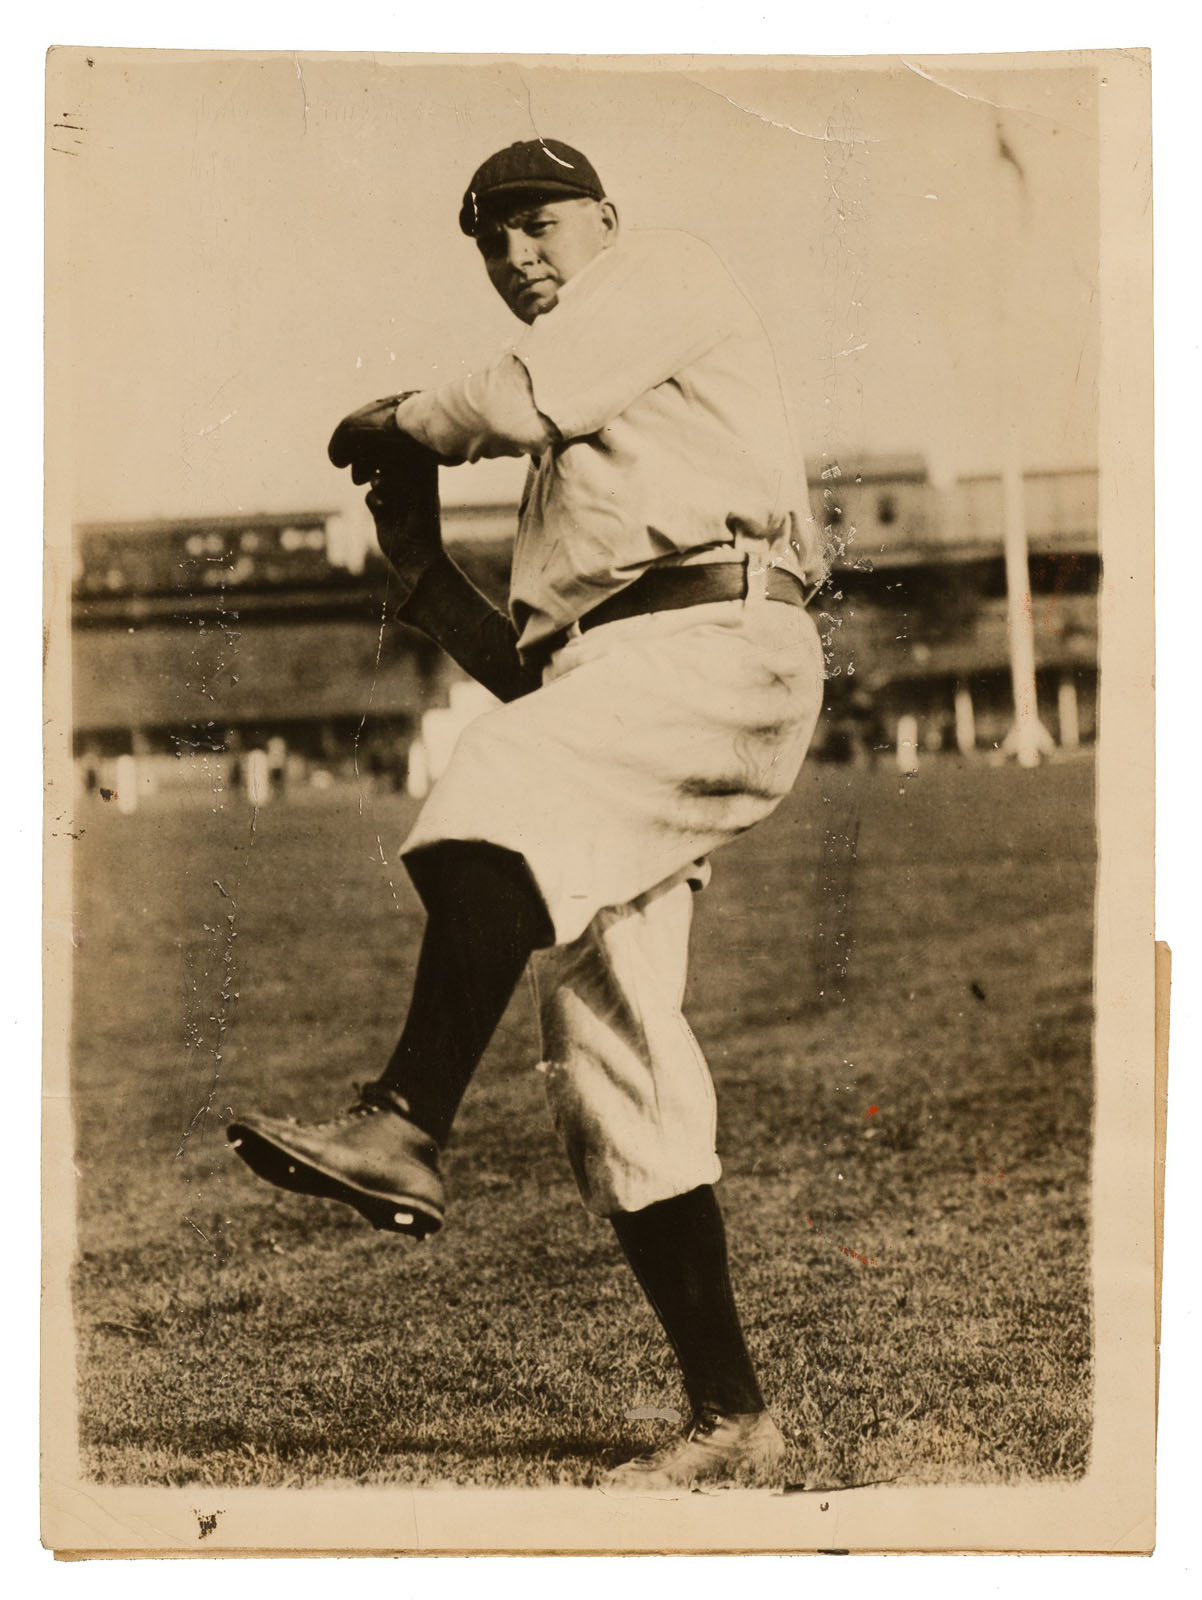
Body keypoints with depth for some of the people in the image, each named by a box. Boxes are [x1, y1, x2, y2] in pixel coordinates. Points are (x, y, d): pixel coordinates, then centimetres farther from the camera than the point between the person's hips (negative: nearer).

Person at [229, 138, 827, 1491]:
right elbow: (523, 668, 29)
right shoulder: (563, 464, 34)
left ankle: (402, 1127, -44)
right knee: (610, 1073, -1)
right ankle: (730, 1423, 2)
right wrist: (416, 562, 19)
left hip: (721, 635, -8)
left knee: (503, 783, -35)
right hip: (606, 692, 8)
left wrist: (389, 425, 14)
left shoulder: (668, 270, 15)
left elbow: (520, 402, -3)